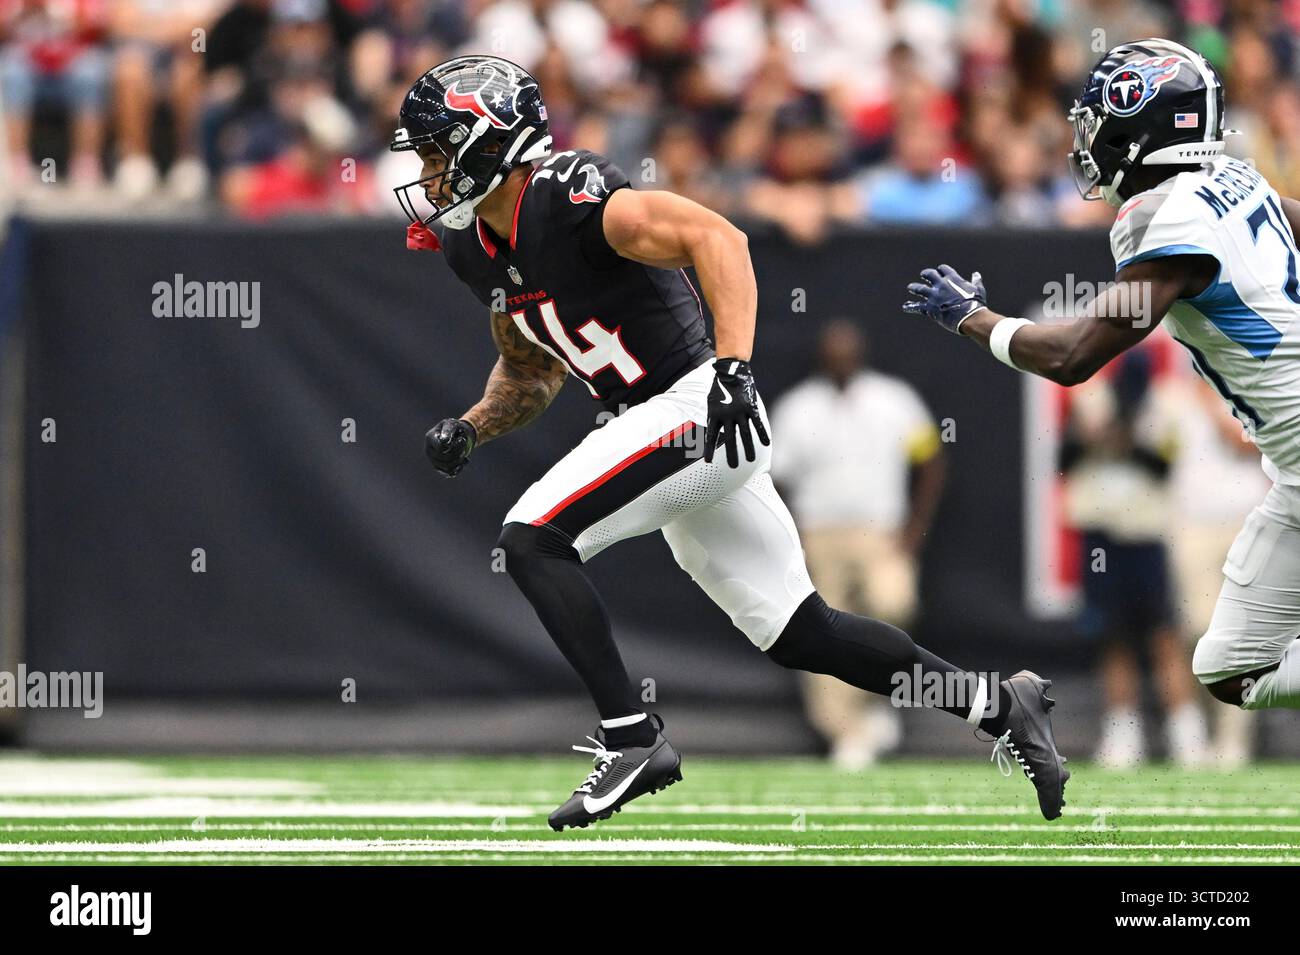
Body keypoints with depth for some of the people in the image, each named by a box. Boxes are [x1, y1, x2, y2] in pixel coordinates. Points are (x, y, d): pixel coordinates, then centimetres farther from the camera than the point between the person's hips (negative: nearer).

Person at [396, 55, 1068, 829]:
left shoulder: (573, 199, -19)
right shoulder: (476, 249, 10)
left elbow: (718, 237, -27)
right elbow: (530, 374, 24)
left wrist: (733, 366, -37)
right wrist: (470, 430, 5)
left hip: (697, 407, -10)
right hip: (668, 432, 10)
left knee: (533, 540, -19)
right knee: (800, 635, 13)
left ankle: (633, 739, -15)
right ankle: (1002, 706, 22)